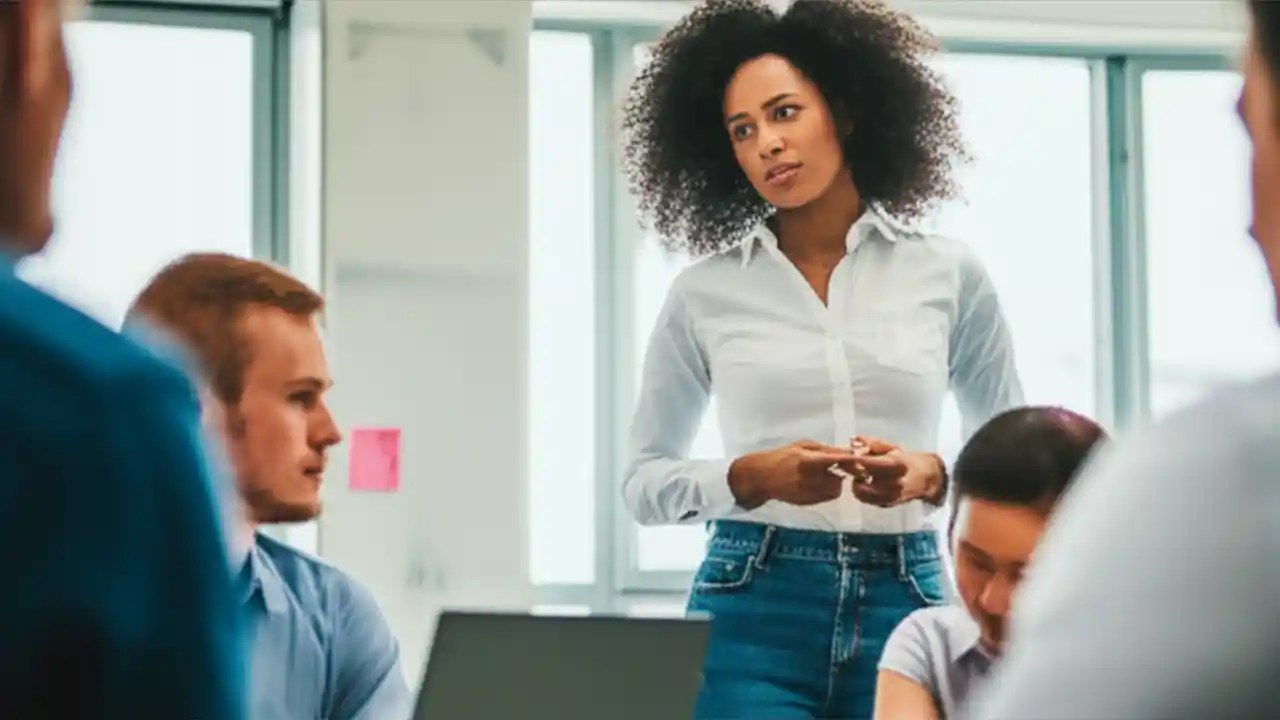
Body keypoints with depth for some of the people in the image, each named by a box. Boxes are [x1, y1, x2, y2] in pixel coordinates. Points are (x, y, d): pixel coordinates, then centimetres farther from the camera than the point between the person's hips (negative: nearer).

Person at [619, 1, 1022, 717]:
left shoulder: (949, 275, 6)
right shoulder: (705, 294, 5)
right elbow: (643, 481, 9)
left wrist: (933, 476, -10)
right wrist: (751, 477, -10)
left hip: (904, 607, 1)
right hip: (753, 612, -1)